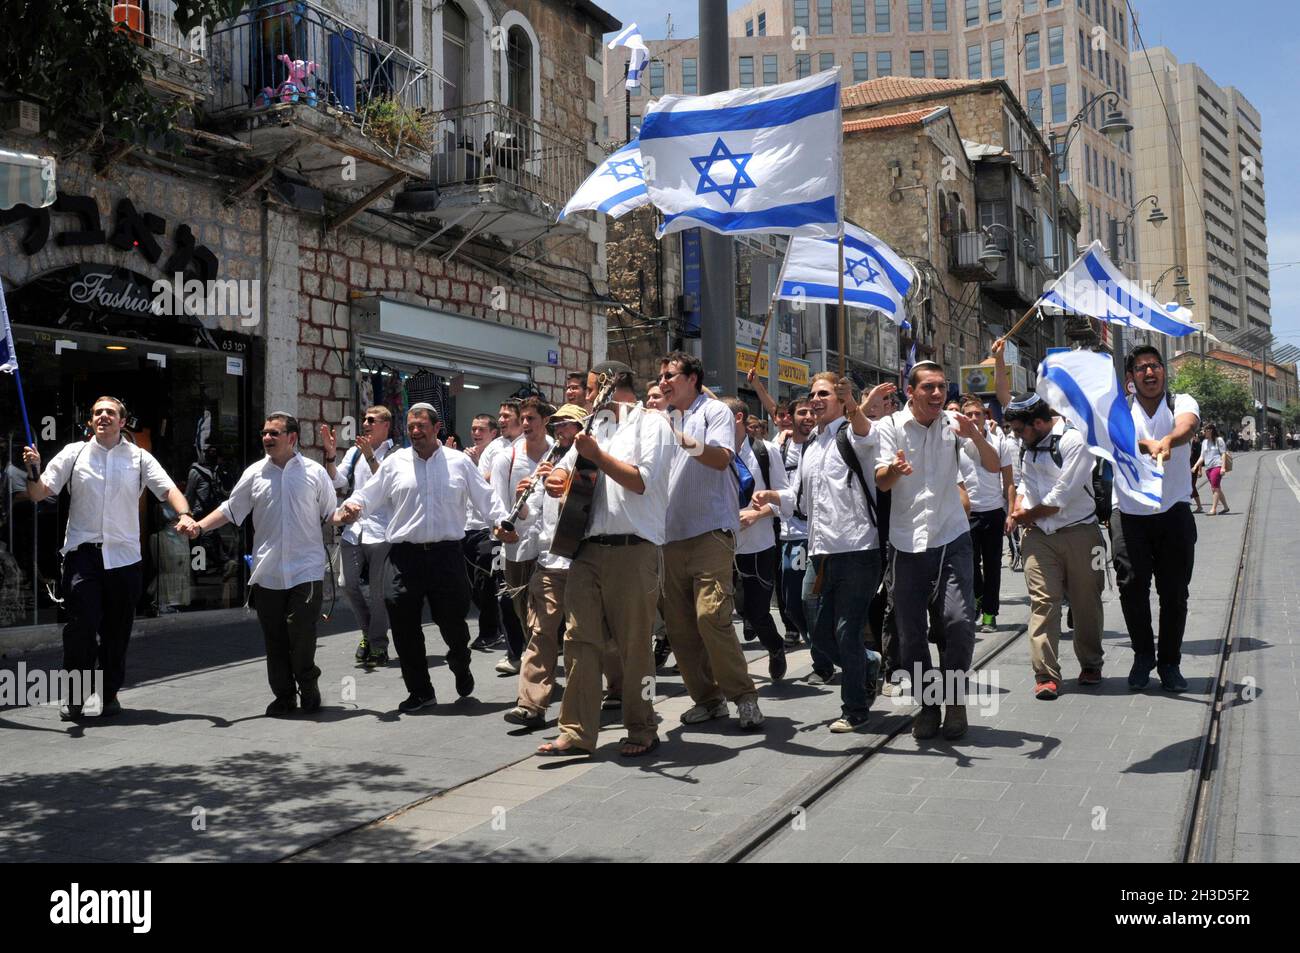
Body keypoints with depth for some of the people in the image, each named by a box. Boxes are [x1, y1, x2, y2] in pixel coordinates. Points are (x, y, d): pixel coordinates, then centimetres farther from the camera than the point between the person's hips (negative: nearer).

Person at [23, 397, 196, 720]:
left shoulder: (139, 458, 7)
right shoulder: (73, 453, 6)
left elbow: (168, 489, -2)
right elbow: (39, 494, 4)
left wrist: (184, 515, -21)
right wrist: (34, 472, -17)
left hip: (124, 556, 1)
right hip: (82, 552, -1)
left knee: (117, 630, 8)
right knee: (81, 625, -10)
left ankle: (109, 694, 22)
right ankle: (74, 696, 5)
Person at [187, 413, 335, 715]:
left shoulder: (315, 472, 3)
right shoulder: (255, 473, 8)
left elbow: (332, 514, 9)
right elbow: (230, 509, 10)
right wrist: (199, 526, -4)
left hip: (306, 571, -2)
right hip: (267, 574, 3)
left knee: (302, 635, -8)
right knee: (274, 640, 7)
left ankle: (308, 686, 16)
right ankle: (284, 695, 21)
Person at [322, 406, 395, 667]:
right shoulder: (355, 452, 13)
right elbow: (338, 481, 7)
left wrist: (370, 457, -22)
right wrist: (331, 454, -5)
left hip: (381, 530, -5)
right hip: (354, 526, 5)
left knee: (377, 591, 1)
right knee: (348, 583, 1)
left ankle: (378, 646, 12)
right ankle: (368, 631, 24)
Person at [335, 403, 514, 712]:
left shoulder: (459, 462, 8)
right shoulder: (395, 463, 8)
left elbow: (485, 497, 10)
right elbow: (368, 496, 7)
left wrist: (501, 522, -5)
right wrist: (347, 509, -12)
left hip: (446, 555, -1)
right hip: (404, 556, 1)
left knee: (453, 621, 2)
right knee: (405, 627, 2)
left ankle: (461, 667, 36)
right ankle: (420, 692, 17)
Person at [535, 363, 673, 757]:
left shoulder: (651, 423, 1)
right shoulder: (597, 427, 23)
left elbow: (641, 481, -11)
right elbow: (564, 468, 23)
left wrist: (597, 455, -9)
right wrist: (556, 479, 0)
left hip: (632, 549, -7)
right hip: (588, 547, 7)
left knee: (634, 644, 0)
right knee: (580, 640, 1)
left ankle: (642, 732, 12)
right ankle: (577, 733, 4)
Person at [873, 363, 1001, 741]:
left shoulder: (953, 423, 2)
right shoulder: (891, 426, -1)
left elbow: (993, 466, -4)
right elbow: (881, 481, -11)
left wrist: (975, 436, -24)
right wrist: (894, 470, -36)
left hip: (952, 538, 0)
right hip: (907, 543, 0)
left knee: (959, 621, -13)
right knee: (910, 631, 2)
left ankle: (954, 698, 9)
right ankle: (927, 705, 20)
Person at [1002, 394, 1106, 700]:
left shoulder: (1073, 441, -14)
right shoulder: (1029, 445, 11)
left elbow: (1061, 496, -16)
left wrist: (1027, 515, -4)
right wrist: (1017, 511, 5)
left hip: (1078, 531, -5)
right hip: (1039, 534, 5)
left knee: (1086, 601, 7)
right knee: (1043, 601, -5)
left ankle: (1090, 665, 27)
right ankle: (1046, 674, -4)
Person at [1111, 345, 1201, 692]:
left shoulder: (1181, 403, 0)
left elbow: (1188, 425, -24)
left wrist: (1167, 442, -47)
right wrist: (1149, 445, -41)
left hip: (1174, 513, 0)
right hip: (1129, 515, 0)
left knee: (1174, 591, 3)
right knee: (1131, 586, -6)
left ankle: (1170, 663, 20)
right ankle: (1143, 655, 17)